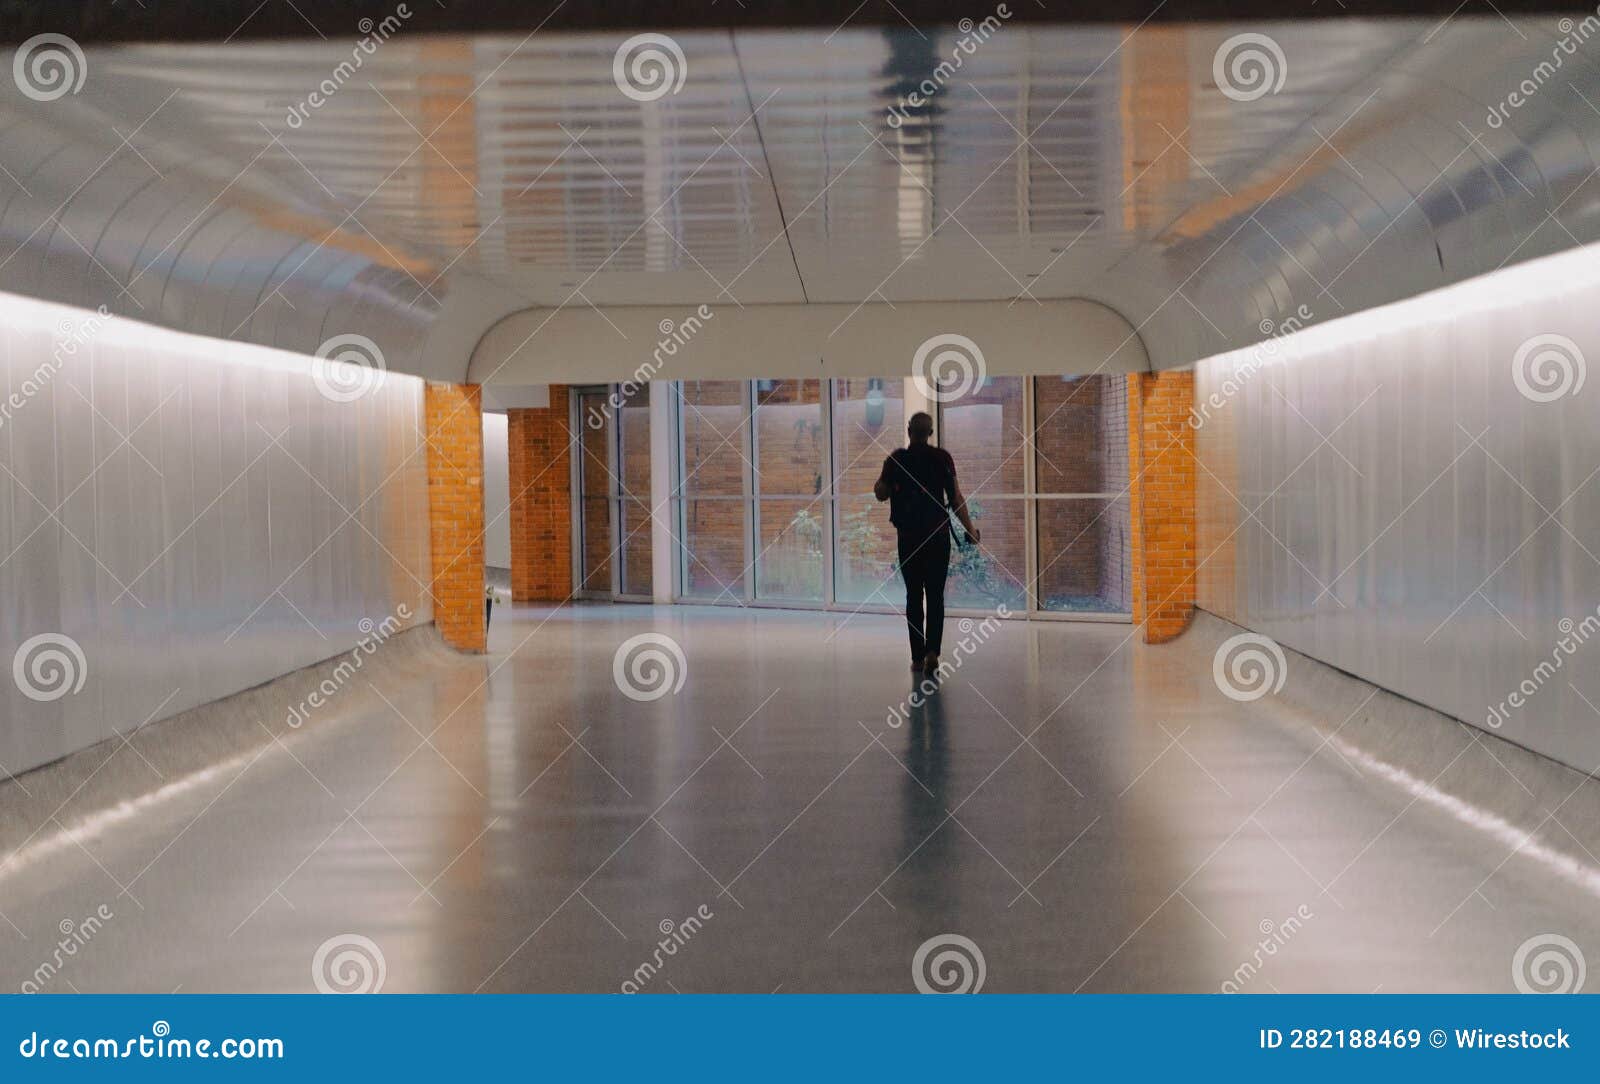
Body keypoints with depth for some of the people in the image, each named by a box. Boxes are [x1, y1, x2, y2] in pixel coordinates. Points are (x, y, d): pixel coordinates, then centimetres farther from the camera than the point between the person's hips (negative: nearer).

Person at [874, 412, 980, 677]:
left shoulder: (896, 460, -3)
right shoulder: (942, 459, -3)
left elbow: (881, 494, 6)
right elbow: (956, 498, -5)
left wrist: (881, 478, 25)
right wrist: (969, 529, 4)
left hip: (908, 536, 1)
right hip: (938, 535, -1)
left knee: (913, 596, 10)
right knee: (935, 596, 2)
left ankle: (917, 657, 11)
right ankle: (932, 651, -16)